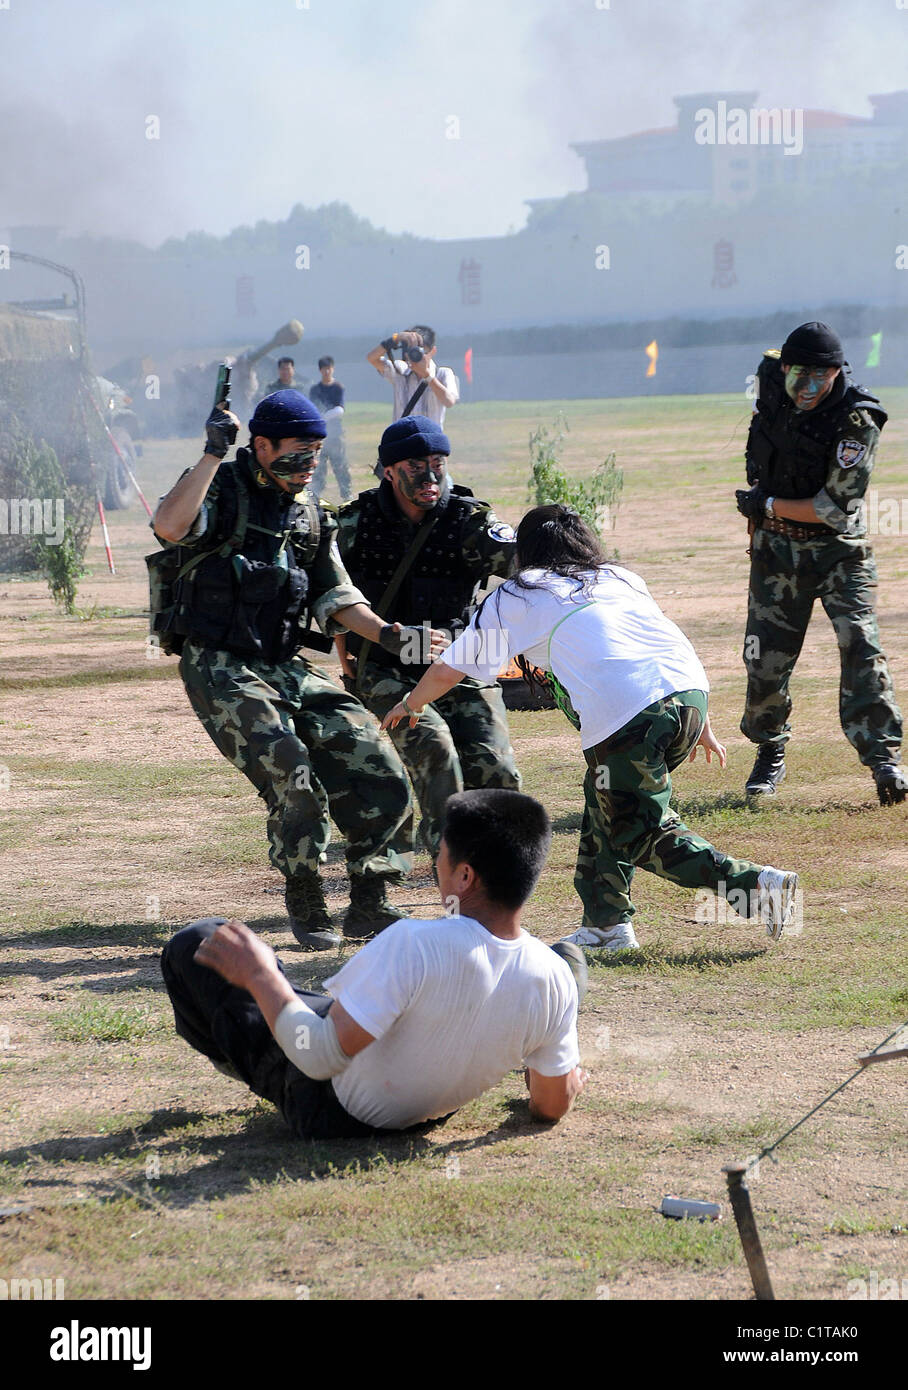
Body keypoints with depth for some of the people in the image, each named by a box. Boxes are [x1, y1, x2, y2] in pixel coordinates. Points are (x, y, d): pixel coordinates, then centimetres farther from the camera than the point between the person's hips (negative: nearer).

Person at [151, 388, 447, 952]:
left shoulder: (309, 514, 15)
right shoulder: (222, 490, -5)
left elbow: (337, 597, 16)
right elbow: (169, 526, -27)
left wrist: (387, 635, 0)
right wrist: (214, 452, -24)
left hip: (289, 669, 7)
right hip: (222, 672, -7)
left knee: (381, 776, -4)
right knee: (291, 773, -26)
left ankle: (369, 905, 9)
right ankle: (306, 908, -9)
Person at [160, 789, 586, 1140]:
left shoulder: (415, 946, -38)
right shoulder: (554, 982, -22)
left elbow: (320, 1057, -35)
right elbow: (552, 1107, -8)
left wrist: (260, 976, -20)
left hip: (325, 1113, -5)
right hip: (427, 1114, 5)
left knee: (195, 944, 10)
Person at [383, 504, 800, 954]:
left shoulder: (516, 597, 17)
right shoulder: (620, 578, 30)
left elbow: (450, 668, 24)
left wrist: (408, 705, 42)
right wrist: (702, 727, 36)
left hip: (625, 715, -6)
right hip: (690, 695, 6)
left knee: (643, 835, 5)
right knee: (606, 798, 25)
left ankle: (751, 884, -12)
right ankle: (606, 921, 25)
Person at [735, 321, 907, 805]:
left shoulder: (857, 421, -22)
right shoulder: (772, 379, -7)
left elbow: (835, 507, -23)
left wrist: (767, 505, -17)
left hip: (838, 548, -4)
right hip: (776, 546, 4)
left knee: (860, 645, -18)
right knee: (766, 656, 5)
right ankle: (769, 754, 25)